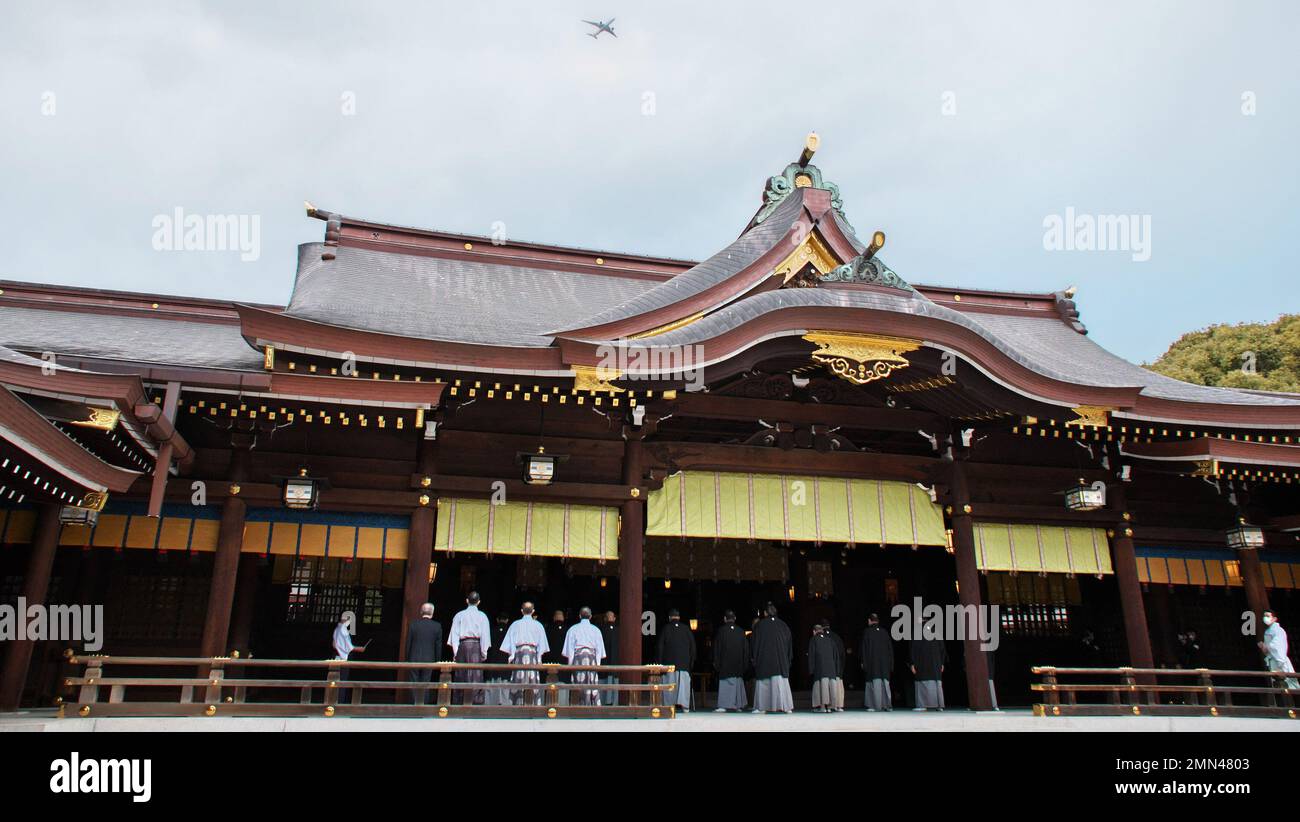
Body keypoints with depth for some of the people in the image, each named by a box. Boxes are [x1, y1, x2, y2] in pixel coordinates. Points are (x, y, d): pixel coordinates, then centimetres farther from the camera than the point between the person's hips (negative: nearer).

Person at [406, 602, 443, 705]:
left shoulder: (413, 625, -3)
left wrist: (407, 659, 10)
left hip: (414, 659, 0)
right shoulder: (437, 626, -4)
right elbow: (438, 646, 1)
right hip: (429, 660, 0)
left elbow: (408, 644, 1)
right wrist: (437, 661, 10)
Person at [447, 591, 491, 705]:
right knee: (476, 677, -3)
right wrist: (484, 652, 2)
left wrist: (455, 652, 5)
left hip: (462, 645, 2)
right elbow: (485, 635, -1)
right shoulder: (482, 616, 3)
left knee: (460, 676, 7)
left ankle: (457, 703, 7)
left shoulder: (459, 615, 8)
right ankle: (476, 702, -11)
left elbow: (454, 634, 4)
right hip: (476, 645, -2)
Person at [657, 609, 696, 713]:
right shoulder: (686, 629, 6)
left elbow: (660, 647, 1)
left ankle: (670, 705, 0)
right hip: (684, 662, 1)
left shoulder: (666, 629, 2)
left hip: (669, 662, -1)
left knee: (670, 683, 3)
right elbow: (693, 646, 9)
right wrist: (692, 661, 15)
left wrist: (660, 661, 6)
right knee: (684, 683, 1)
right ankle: (685, 706, -5)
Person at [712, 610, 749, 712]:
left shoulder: (721, 631, -4)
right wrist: (745, 663, 13)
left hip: (725, 663, -3)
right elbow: (746, 648, 7)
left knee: (725, 683, -5)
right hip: (739, 664, 3)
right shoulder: (741, 632, 4)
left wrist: (716, 663, 2)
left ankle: (723, 705, -14)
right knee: (738, 683, 13)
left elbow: (716, 648, -3)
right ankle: (739, 705, 16)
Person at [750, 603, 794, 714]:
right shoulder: (783, 625, 9)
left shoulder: (759, 625, 0)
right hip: (781, 659, 2)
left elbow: (754, 642, 0)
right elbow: (790, 642, 13)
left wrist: (753, 658, 6)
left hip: (764, 659, -2)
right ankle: (787, 707, -7)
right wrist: (788, 659, 18)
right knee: (781, 683, 1)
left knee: (763, 683, 4)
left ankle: (762, 707, 0)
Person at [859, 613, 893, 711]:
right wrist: (891, 663, 15)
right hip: (885, 662, 4)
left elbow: (864, 648, -7)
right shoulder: (885, 632, 8)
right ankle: (888, 705, 5)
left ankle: (876, 705, -7)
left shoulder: (867, 632, -4)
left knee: (874, 684, -3)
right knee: (885, 683, 9)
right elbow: (890, 647, 10)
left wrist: (863, 662, -3)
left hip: (872, 662, -4)